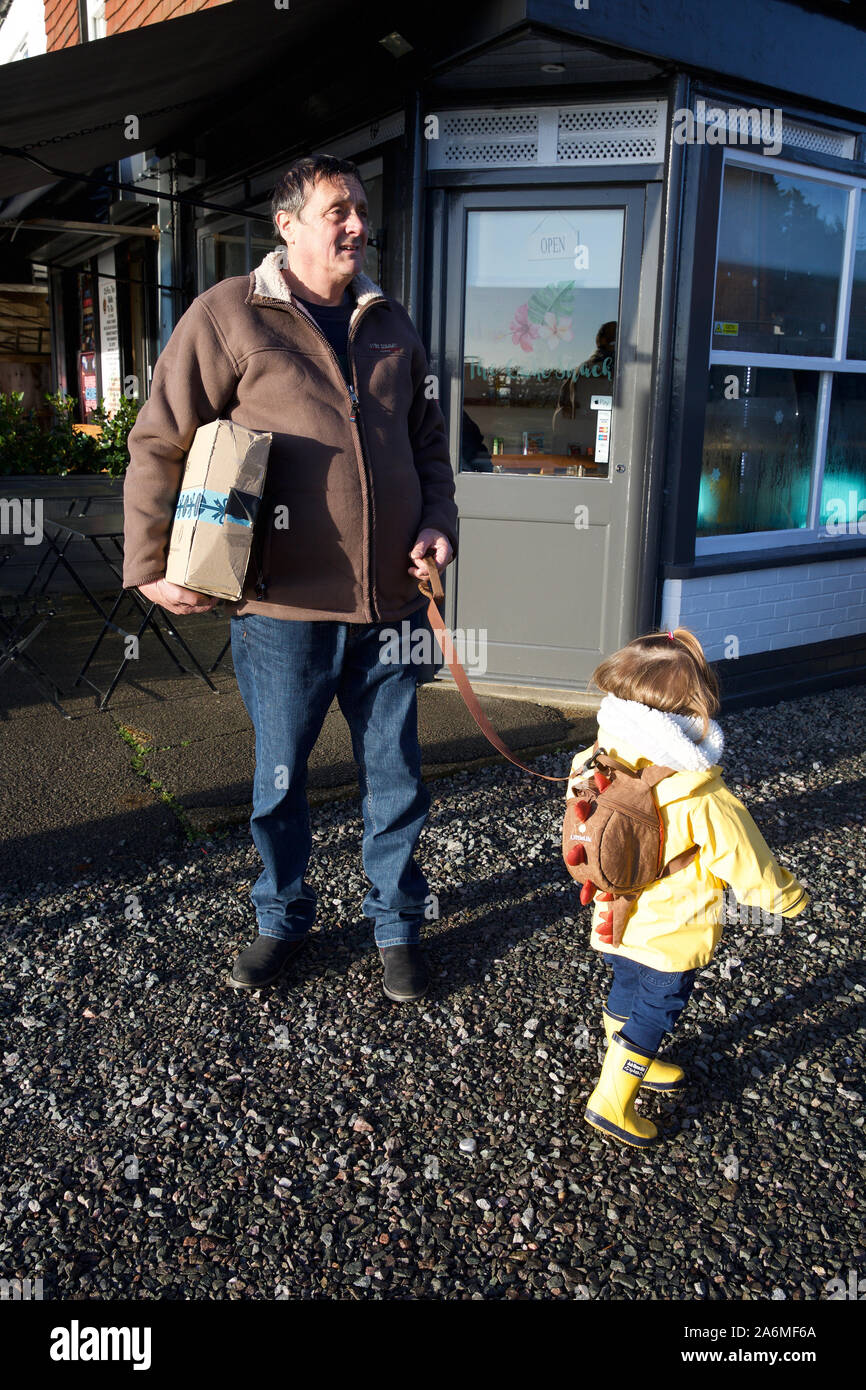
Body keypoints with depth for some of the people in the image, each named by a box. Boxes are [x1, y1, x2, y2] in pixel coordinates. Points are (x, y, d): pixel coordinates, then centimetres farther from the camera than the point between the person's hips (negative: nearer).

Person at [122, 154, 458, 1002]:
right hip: (282, 607, -3)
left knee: (394, 778, 12)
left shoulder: (390, 326, 13)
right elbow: (160, 444, -2)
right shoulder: (229, 315, -2)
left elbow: (428, 444, 21)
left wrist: (438, 522, 4)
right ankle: (281, 919, 35)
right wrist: (152, 565, -7)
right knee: (279, 779, 12)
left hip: (390, 602, 4)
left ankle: (396, 925, 32)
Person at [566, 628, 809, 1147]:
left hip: (619, 921, 6)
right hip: (673, 937, -6)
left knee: (627, 988, 28)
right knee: (657, 1009, 16)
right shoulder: (709, 806, -32)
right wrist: (790, 896, -3)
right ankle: (612, 1100, 25)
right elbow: (751, 870, -18)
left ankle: (629, 1061, 54)